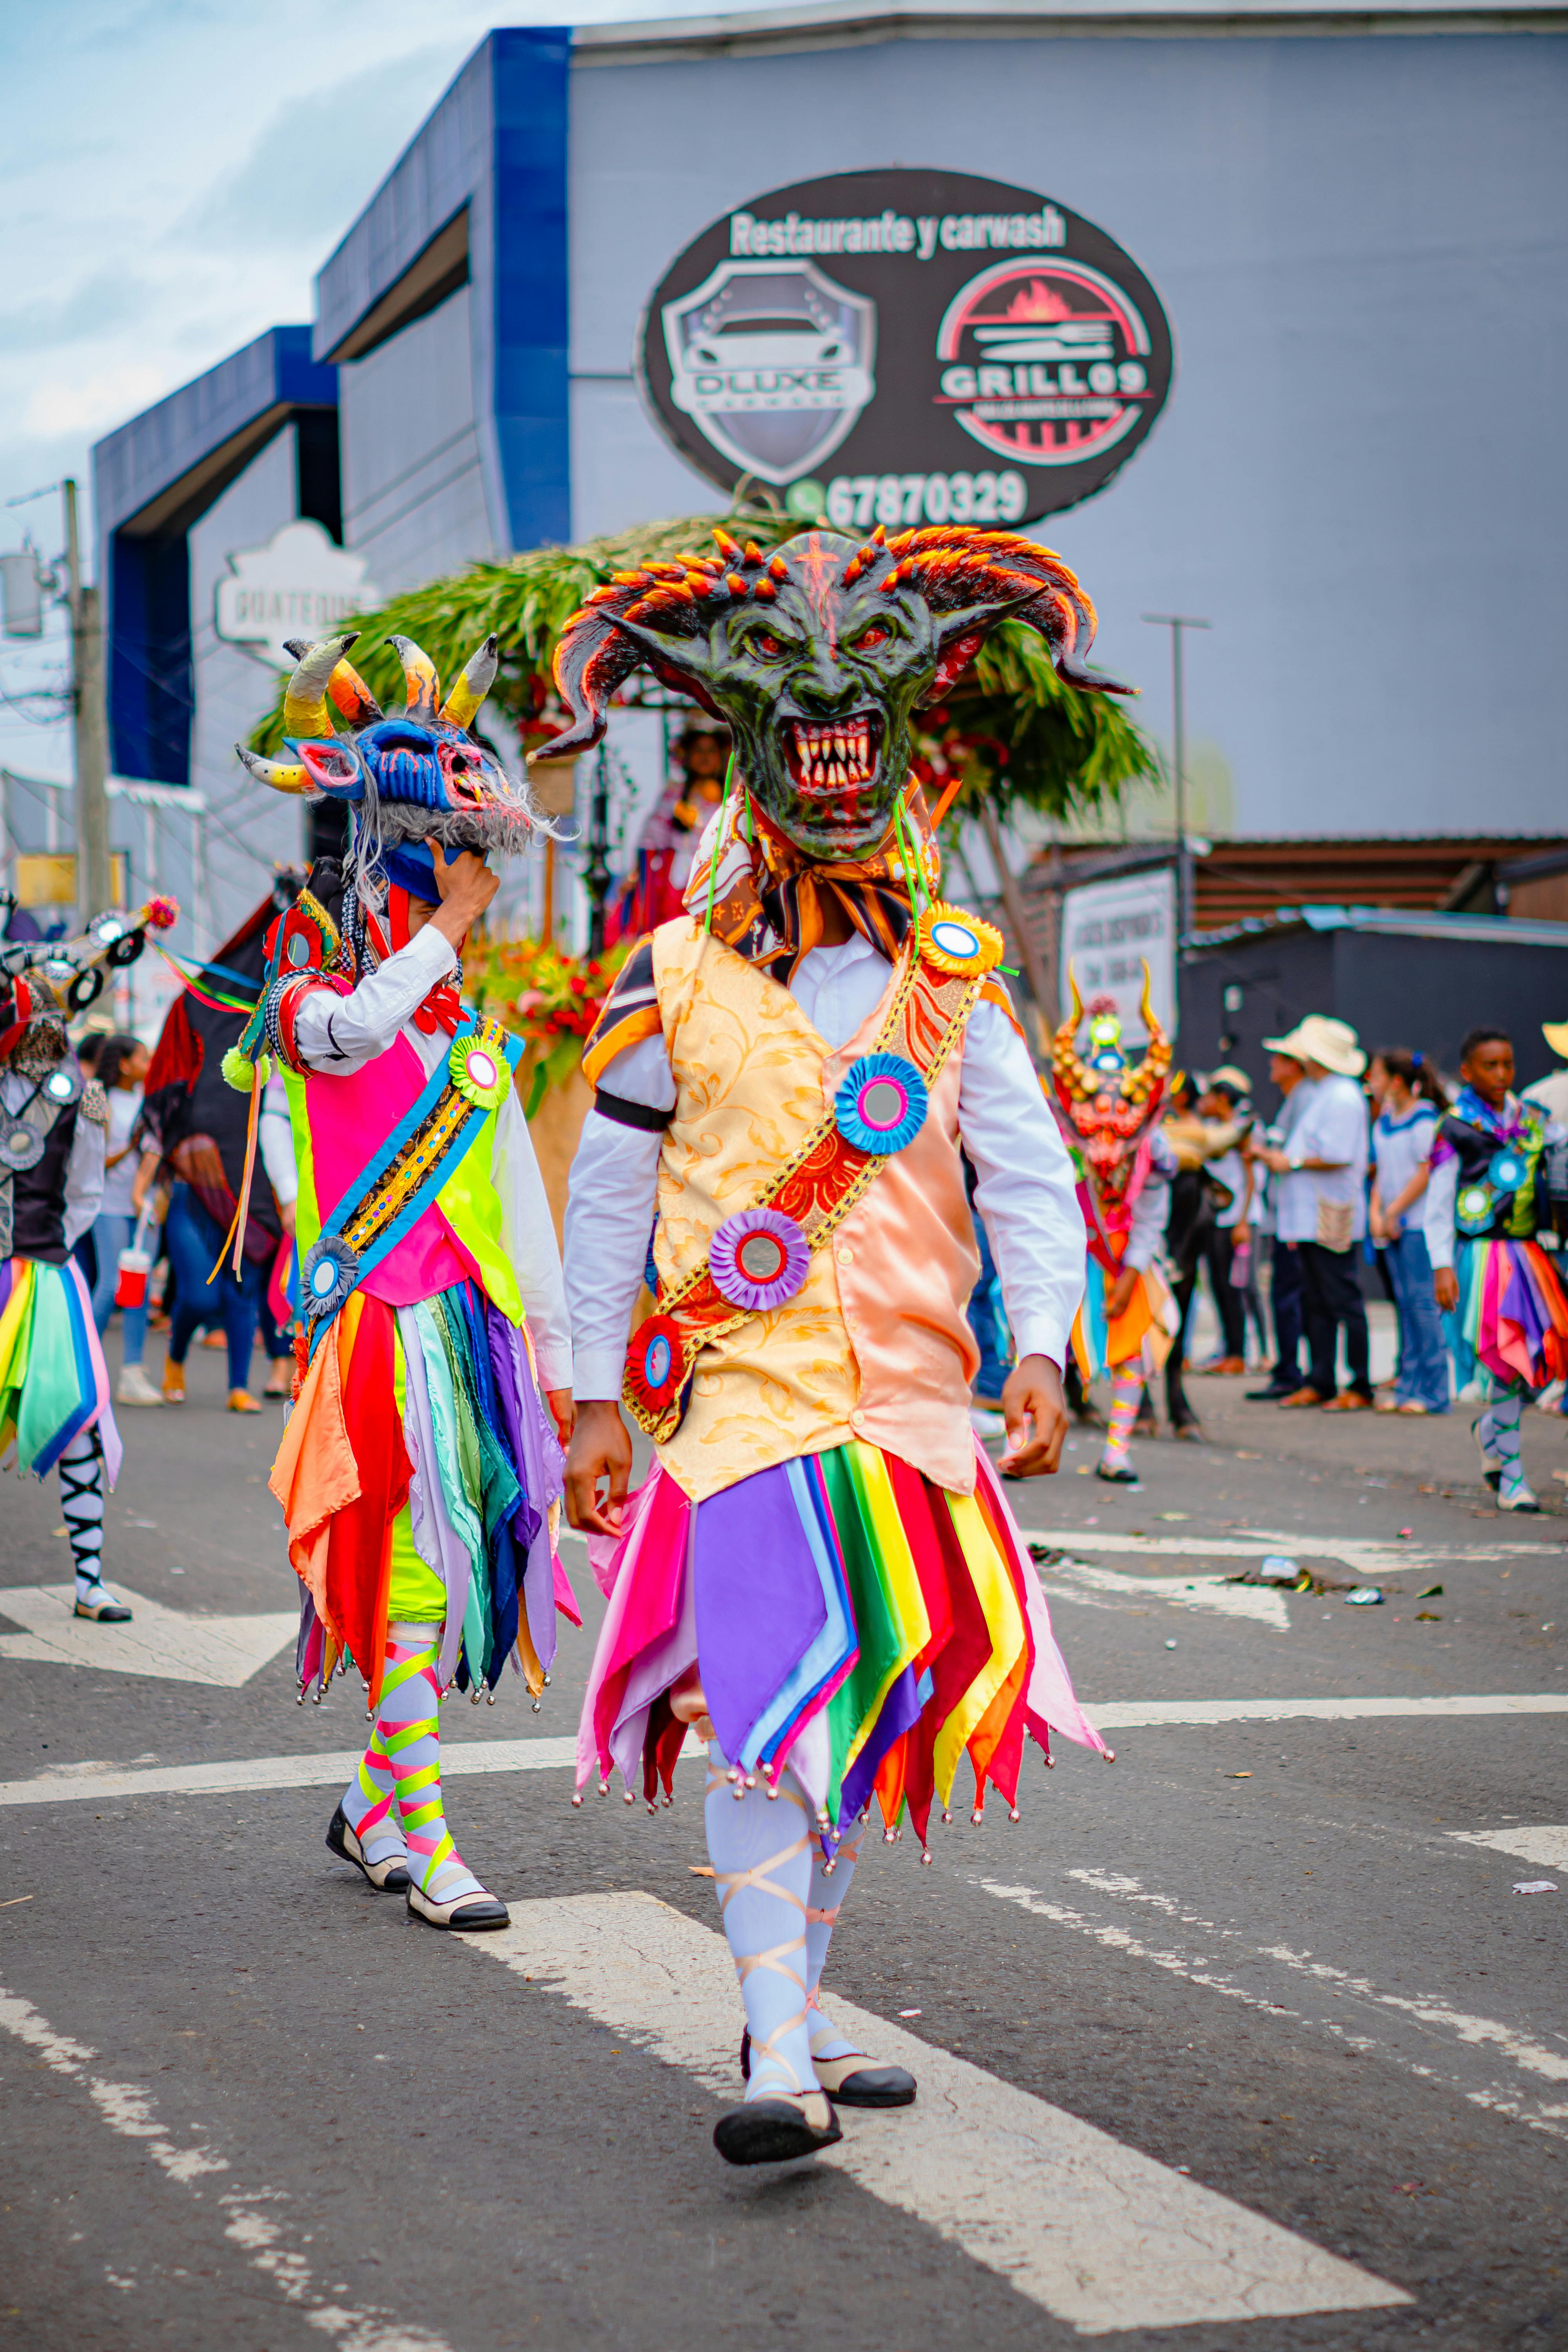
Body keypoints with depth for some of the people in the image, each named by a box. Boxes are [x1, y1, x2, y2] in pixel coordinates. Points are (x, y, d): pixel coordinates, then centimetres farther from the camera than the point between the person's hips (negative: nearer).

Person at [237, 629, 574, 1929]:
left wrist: (552, 1347, 14)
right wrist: (446, 929, -12)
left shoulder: (473, 1039, 18)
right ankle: (420, 1835, -7)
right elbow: (345, 1034, -24)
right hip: (377, 1324, -6)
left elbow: (519, 1200, 18)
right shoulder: (312, 987, 2)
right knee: (410, 1564, -11)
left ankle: (369, 1805, 20)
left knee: (458, 1564, 6)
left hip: (474, 1326, 6)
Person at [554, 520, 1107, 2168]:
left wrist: (1038, 1350, -10)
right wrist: (595, 1395, 2)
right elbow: (606, 1192, 6)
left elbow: (1029, 1177, 5)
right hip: (738, 1391, -3)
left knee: (858, 1708, 11)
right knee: (757, 1696, -17)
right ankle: (776, 2061, -19)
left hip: (911, 1403, 4)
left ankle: (799, 2005, 27)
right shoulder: (675, 978, 3)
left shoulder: (951, 978, 10)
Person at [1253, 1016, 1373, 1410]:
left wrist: (1292, 1162, -12)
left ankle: (1360, 1387, -2)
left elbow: (1337, 1157, -21)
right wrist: (1275, 1154, 15)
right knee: (1318, 1304, 12)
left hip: (1331, 1221, -10)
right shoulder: (1319, 1094, 19)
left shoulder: (1342, 1097, -13)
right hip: (1310, 1218, 10)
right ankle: (1320, 1382, 16)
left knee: (1344, 1301, -6)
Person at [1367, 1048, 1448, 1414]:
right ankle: (1408, 1387, 11)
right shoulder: (1383, 1123, 13)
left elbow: (1426, 1174, -14)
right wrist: (1375, 1213, -1)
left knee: (1422, 1302, -8)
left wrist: (1393, 1213, -12)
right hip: (1392, 1227, 7)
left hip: (1419, 1223, -7)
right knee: (1405, 1304, 8)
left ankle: (1433, 1393, -6)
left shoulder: (1426, 1119, -10)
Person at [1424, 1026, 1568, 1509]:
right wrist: (1442, 1266, -10)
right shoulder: (1454, 1129, -2)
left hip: (1526, 1253, 5)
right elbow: (1437, 1205, -3)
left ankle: (1491, 1428, 32)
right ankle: (1511, 1477, -1)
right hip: (1481, 1255, -5)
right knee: (1507, 1363, -10)